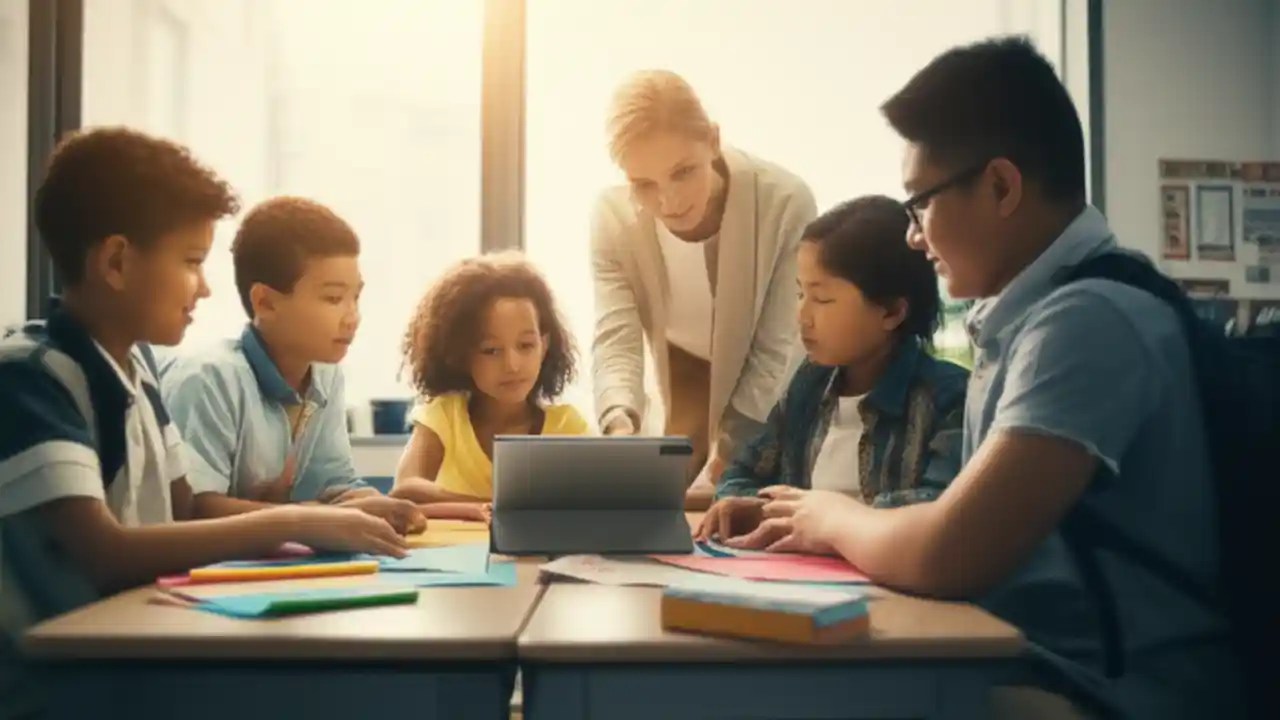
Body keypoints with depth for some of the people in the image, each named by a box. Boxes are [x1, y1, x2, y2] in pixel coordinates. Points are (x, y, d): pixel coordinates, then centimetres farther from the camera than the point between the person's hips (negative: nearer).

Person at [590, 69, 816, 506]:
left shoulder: (786, 202, -34)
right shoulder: (613, 217, -26)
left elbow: (777, 351, -27)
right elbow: (615, 343, -32)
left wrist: (721, 462, -31)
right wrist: (620, 427, -54)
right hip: (690, 381, 2)